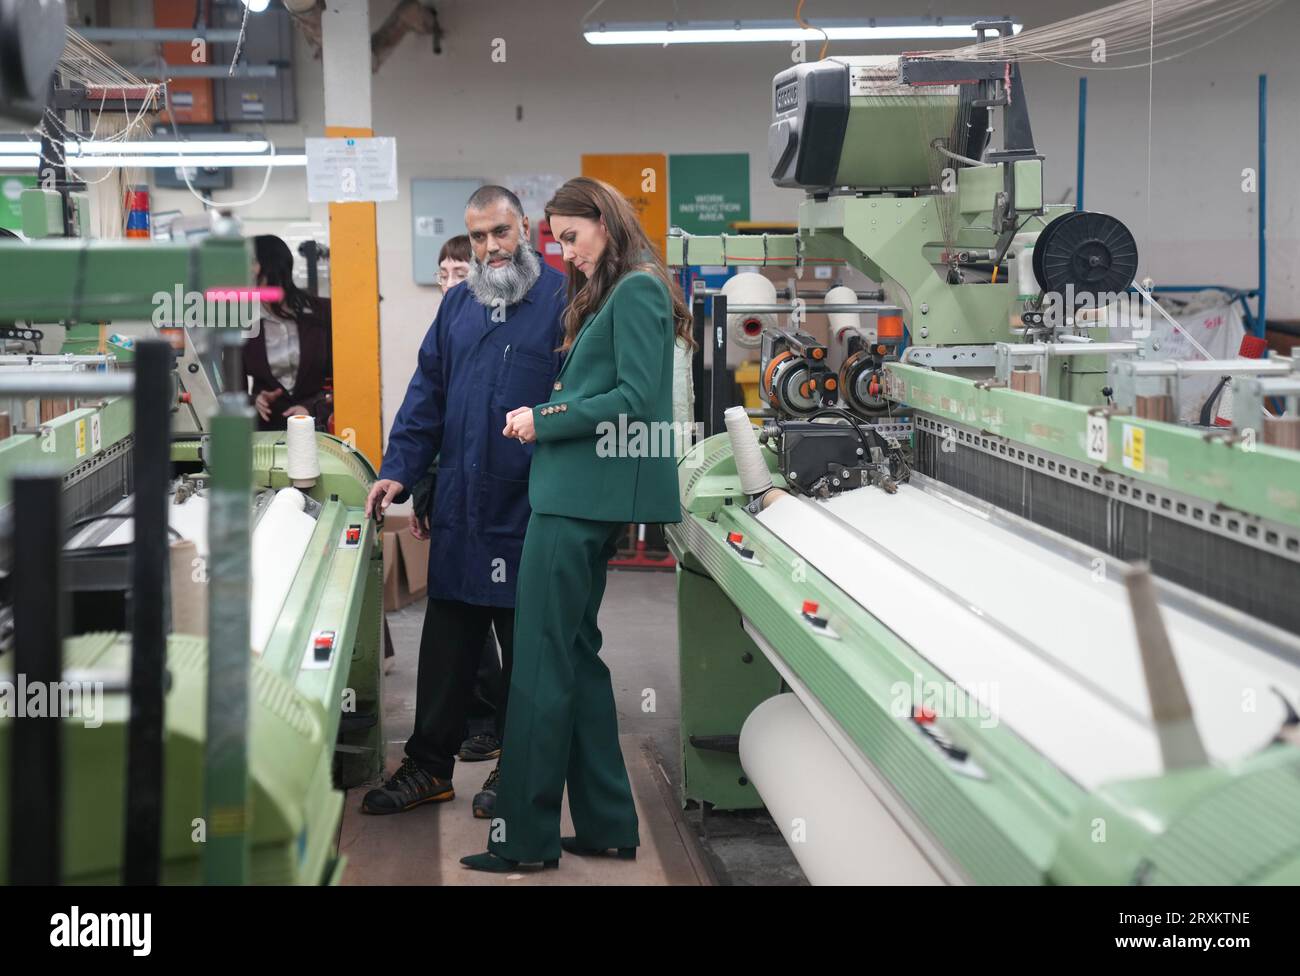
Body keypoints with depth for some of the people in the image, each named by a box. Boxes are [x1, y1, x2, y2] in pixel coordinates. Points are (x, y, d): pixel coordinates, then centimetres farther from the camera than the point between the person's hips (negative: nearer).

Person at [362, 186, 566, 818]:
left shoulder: (562, 299, -5)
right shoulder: (457, 305, 13)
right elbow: (426, 396, 14)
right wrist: (399, 471, 4)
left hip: (530, 509, -5)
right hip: (459, 508, 5)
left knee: (526, 645, 8)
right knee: (445, 643, 9)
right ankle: (429, 765, 19)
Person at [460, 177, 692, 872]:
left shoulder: (637, 289, -9)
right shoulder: (605, 296, 20)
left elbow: (636, 399, -17)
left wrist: (547, 421, -12)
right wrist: (545, 414, 8)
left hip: (582, 501, -10)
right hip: (581, 496, 10)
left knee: (542, 664, -5)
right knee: (577, 653, 13)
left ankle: (526, 835, 2)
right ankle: (605, 825, 20)